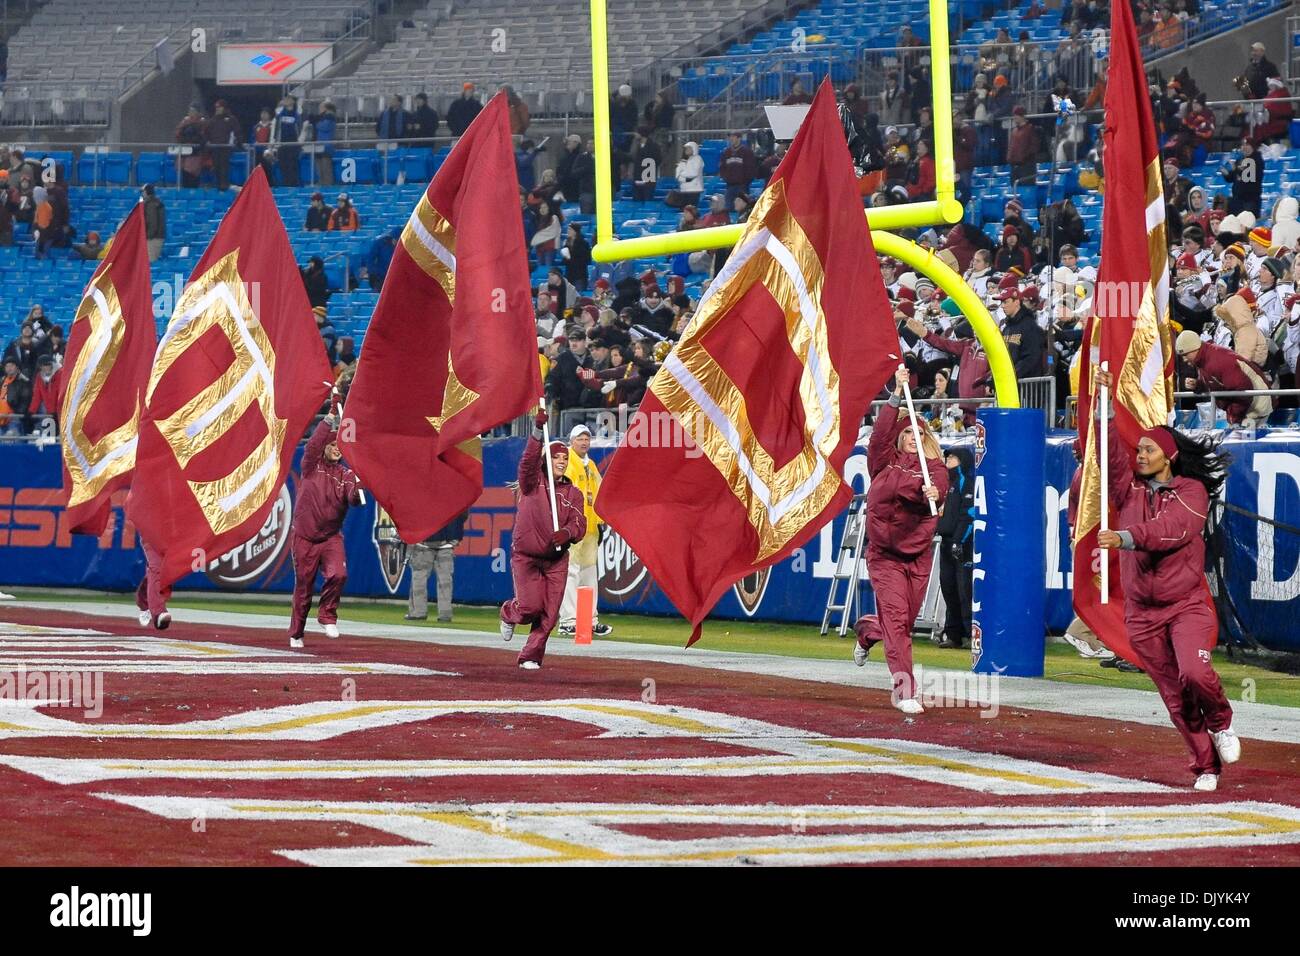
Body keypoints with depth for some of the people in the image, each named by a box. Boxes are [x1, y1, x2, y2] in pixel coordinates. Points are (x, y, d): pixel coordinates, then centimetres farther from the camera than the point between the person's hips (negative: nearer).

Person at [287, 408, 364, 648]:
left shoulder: (345, 474, 5)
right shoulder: (312, 466, 1)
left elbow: (353, 498, -12)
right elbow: (313, 444, -18)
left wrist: (358, 490, -34)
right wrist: (331, 417, -23)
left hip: (331, 536, 1)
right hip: (305, 537, -1)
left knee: (338, 575, -21)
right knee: (303, 586, 3)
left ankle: (328, 615, 3)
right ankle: (296, 634, 17)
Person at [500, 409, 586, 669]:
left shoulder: (573, 494, 7)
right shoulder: (533, 483, -1)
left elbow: (579, 525, -3)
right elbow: (528, 461, -21)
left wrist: (566, 533, -27)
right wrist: (538, 431, -33)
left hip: (556, 559, 3)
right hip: (525, 556, -3)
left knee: (549, 613, -3)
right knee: (530, 606, -10)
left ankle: (531, 656, 11)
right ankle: (508, 613, 26)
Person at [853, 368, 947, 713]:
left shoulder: (934, 467, 3)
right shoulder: (885, 462, 0)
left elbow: (939, 489, -17)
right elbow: (881, 432, -17)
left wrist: (932, 493, -41)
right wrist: (897, 394, -24)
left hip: (919, 554, 3)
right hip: (885, 554, -3)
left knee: (906, 620, 12)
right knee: (896, 619, -14)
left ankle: (867, 630, 47)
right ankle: (904, 691, -13)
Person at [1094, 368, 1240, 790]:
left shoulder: (1191, 491, -3)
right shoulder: (1130, 489, 9)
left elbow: (1172, 530, -20)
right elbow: (1112, 453, -5)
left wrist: (1125, 538, -34)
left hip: (1187, 604, -4)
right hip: (1142, 610, 4)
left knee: (1194, 673, -25)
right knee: (1176, 697, 3)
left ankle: (1221, 722, 5)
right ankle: (1207, 766, 14)